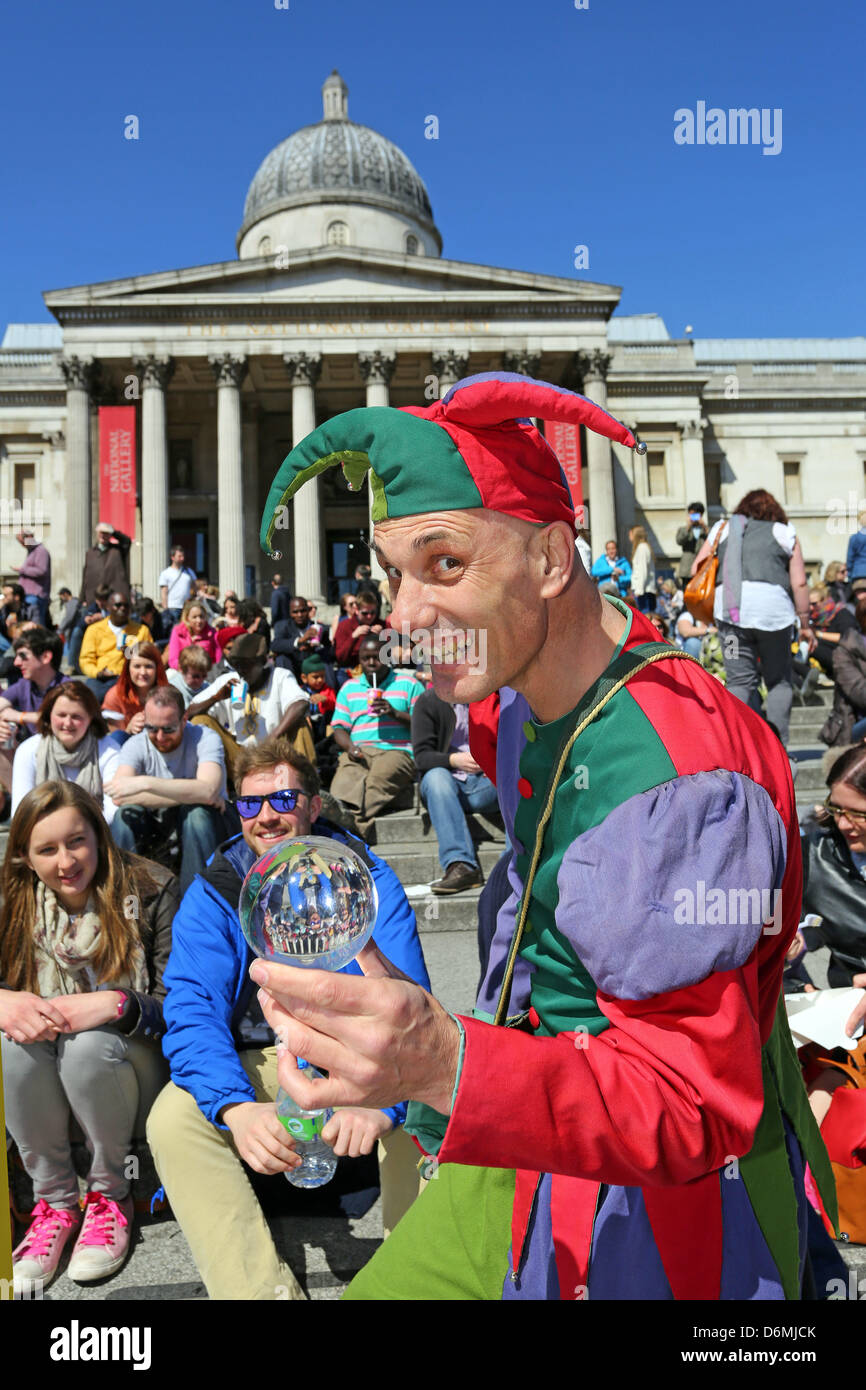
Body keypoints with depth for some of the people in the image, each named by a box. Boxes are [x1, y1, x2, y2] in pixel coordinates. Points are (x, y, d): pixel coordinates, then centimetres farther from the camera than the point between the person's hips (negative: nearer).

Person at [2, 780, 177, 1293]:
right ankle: (56, 1201, -7)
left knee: (92, 1043, -33)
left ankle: (111, 1194, -6)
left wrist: (117, 1004, -34)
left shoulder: (153, 891, -12)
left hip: (135, 1069, -3)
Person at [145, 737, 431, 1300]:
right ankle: (262, 1288, -21)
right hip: (256, 1067, 2)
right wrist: (237, 1108, -39)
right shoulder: (212, 894, -5)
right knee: (173, 1118, -25)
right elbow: (192, 1011, -17)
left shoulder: (368, 878, -8)